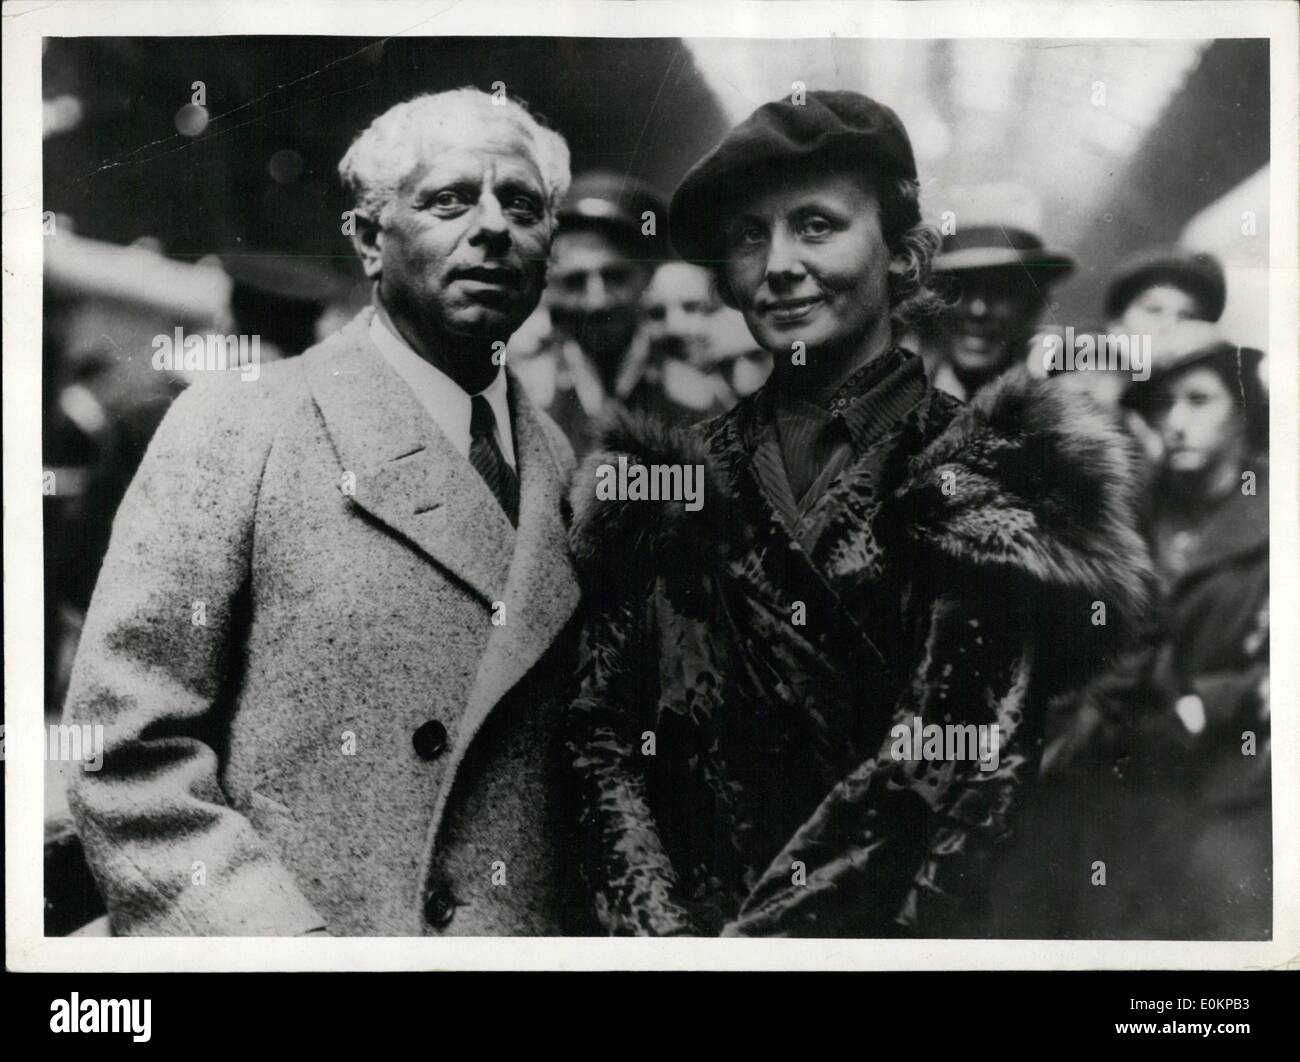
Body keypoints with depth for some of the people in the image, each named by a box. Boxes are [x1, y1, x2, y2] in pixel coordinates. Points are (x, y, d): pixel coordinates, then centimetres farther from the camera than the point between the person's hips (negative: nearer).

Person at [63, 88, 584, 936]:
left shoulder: (559, 461, 5)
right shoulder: (234, 425, -8)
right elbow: (127, 749, -11)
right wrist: (277, 939, -20)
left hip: (524, 942, 4)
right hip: (272, 929, -4)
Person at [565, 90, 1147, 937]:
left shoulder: (984, 482, -3)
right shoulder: (670, 476, 8)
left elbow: (938, 783, -11)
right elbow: (605, 734, 4)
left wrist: (745, 936, -14)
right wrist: (657, 929, -9)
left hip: (883, 931, -2)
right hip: (684, 918, 3)